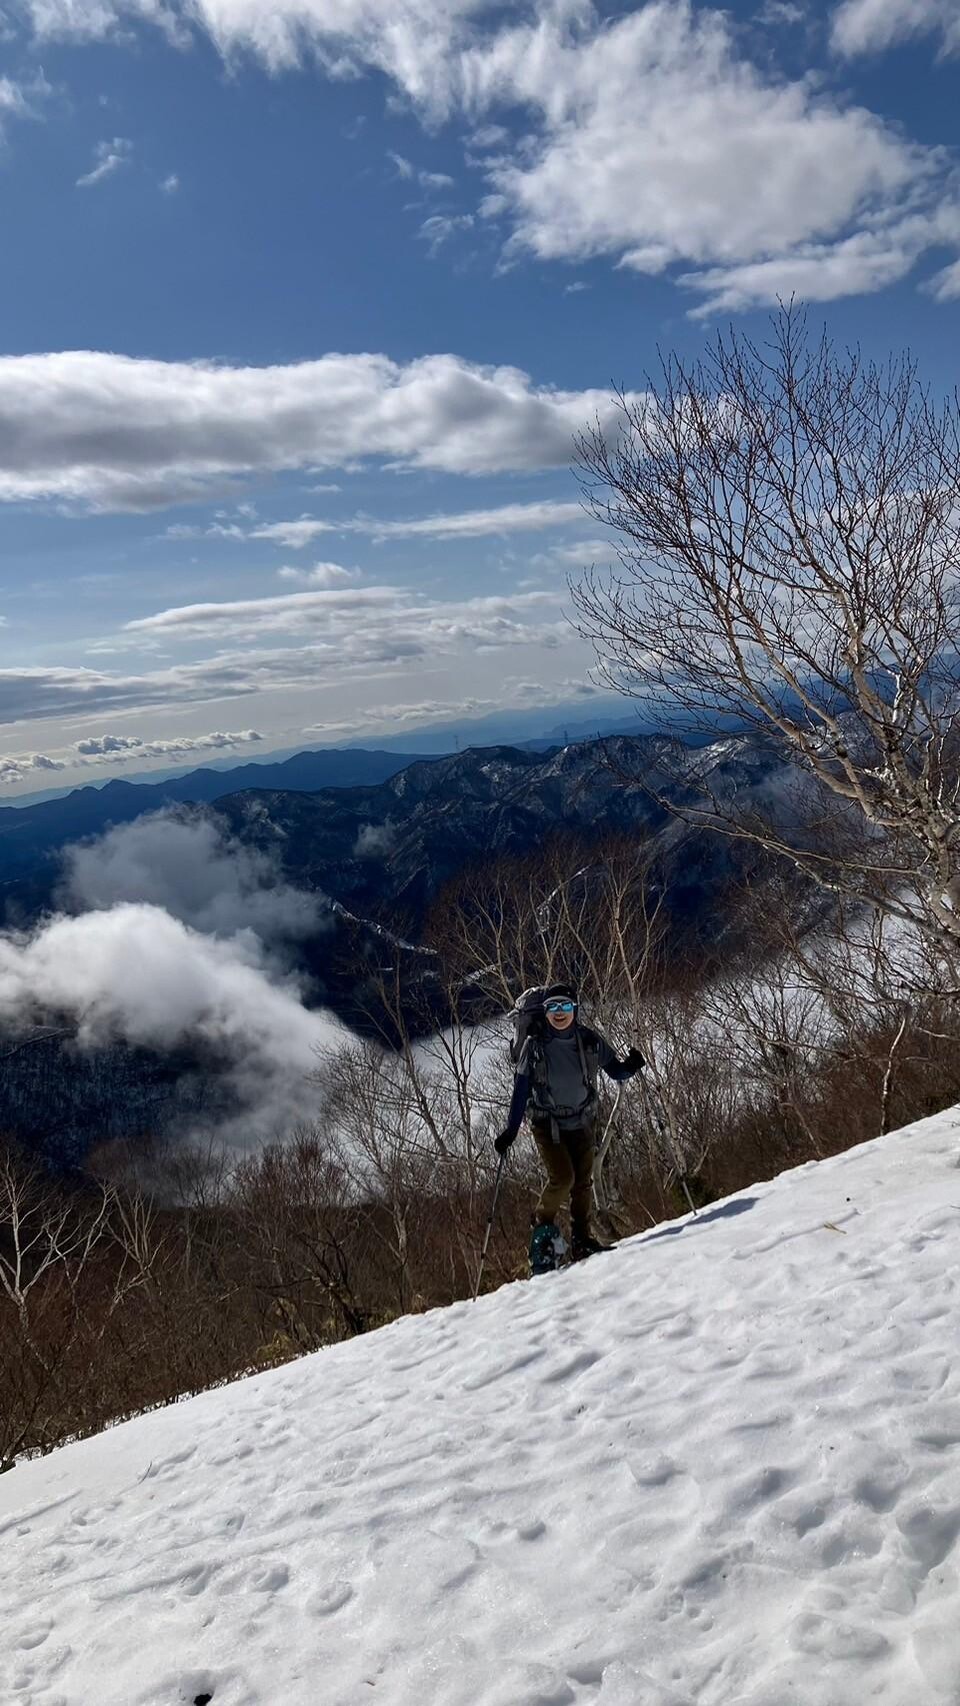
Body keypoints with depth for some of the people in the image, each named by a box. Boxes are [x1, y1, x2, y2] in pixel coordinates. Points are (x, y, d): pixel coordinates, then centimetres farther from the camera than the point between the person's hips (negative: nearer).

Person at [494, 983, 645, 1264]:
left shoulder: (590, 1040, -8)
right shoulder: (534, 1046, -12)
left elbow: (615, 1071, 2)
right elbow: (521, 1090, -7)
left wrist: (630, 1066, -21)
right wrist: (510, 1130, -8)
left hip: (583, 1123, 3)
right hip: (547, 1125, -3)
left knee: (583, 1181, 6)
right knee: (562, 1178, -15)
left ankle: (583, 1239, 22)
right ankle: (543, 1226, 10)